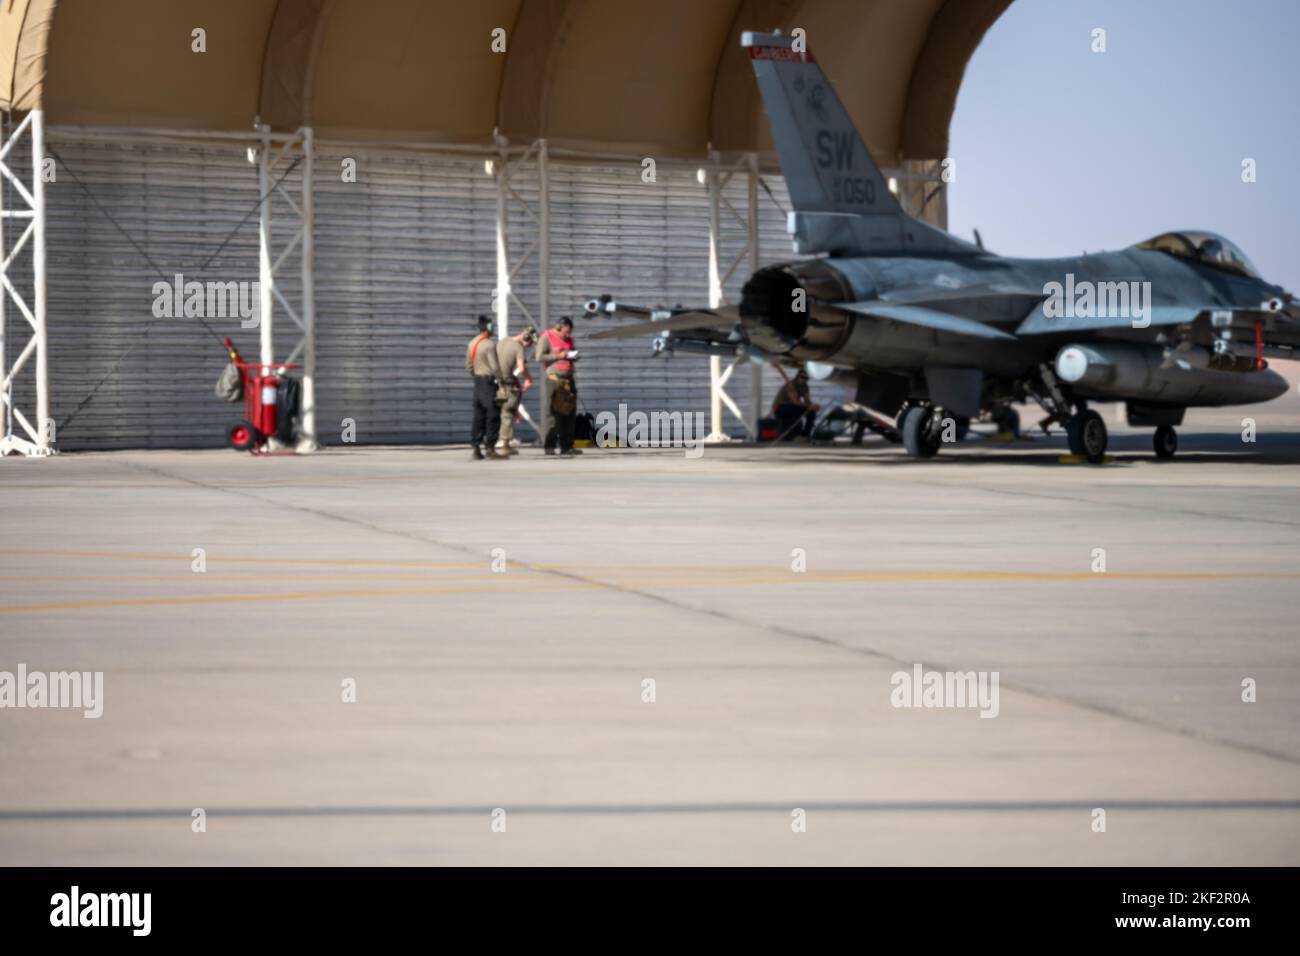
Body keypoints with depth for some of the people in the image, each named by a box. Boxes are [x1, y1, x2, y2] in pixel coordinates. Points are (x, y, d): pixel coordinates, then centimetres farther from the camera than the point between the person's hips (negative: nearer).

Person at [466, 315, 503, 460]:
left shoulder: (471, 344, 9)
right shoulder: (490, 344, -15)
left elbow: (468, 366, 14)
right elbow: (494, 367, -18)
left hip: (478, 381, 8)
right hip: (490, 381, -8)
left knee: (479, 416, 9)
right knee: (493, 415, -3)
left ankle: (476, 448, 8)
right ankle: (490, 448, -3)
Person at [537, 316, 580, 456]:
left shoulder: (569, 339, 17)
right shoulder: (546, 337, -4)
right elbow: (540, 357, -12)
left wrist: (574, 356, 5)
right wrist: (559, 356, -15)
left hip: (569, 379, 7)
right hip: (555, 378, -7)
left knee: (570, 413, 5)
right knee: (554, 412, -11)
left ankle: (567, 446, 10)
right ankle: (550, 446, -9)